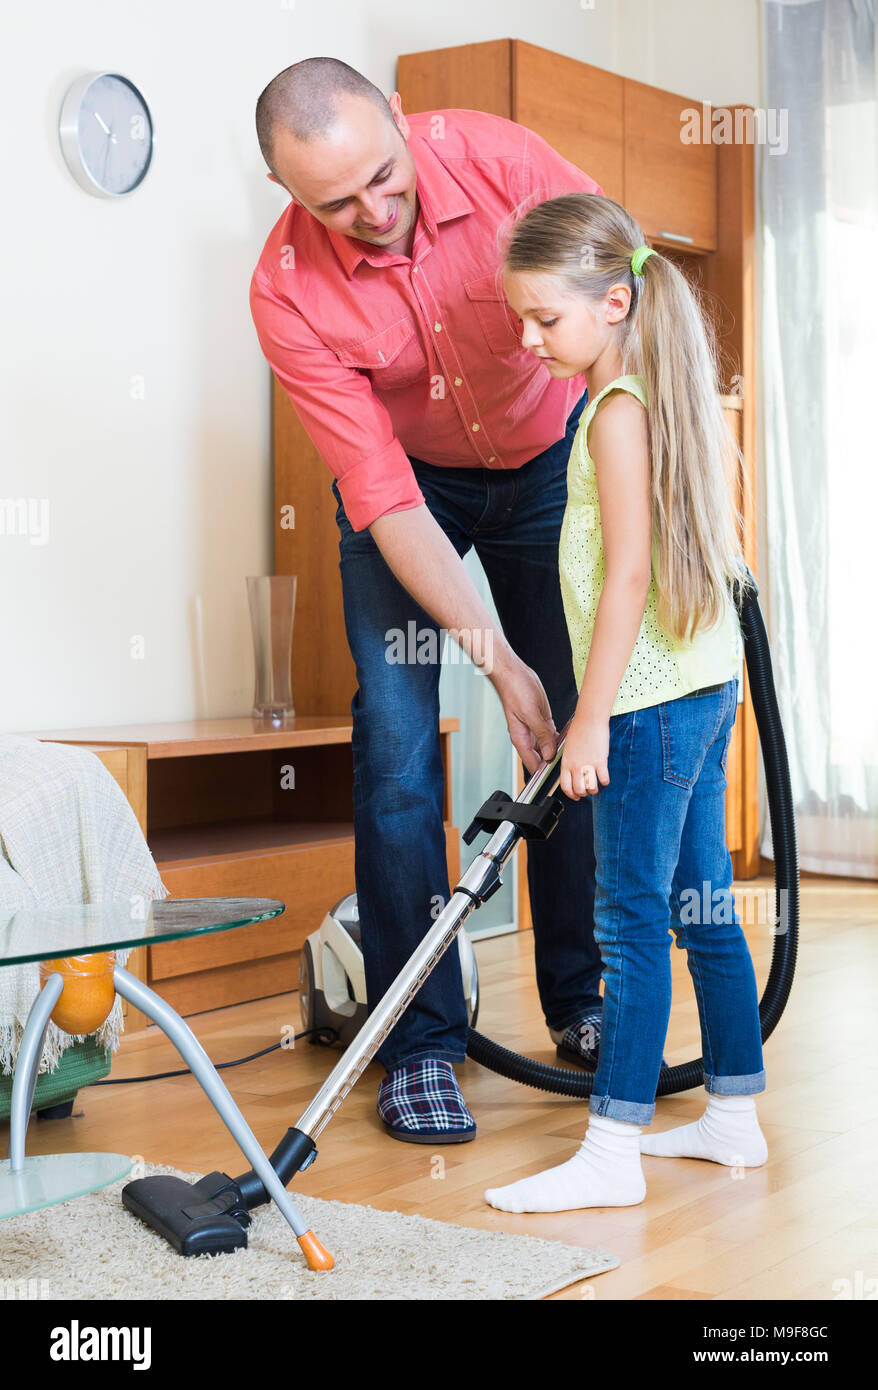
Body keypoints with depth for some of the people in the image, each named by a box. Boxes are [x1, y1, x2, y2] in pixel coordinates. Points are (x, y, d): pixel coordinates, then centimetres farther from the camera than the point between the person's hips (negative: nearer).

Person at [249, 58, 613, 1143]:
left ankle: (582, 1004, 14)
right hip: (405, 482, -1)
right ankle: (420, 1043, -3)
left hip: (549, 455, 2)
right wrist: (496, 656, -32)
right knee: (397, 739, -12)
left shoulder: (496, 156, -27)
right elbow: (385, 502, -28)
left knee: (581, 730, 0)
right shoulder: (286, 295, -29)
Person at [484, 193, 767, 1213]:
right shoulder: (680, 394, 14)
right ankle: (734, 1116, 22)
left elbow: (629, 572, -20)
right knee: (701, 906, 14)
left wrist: (592, 717, -19)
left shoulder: (618, 410, -15)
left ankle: (613, 1150, -3)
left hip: (652, 695, -10)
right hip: (707, 679, 10)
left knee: (632, 917, -7)